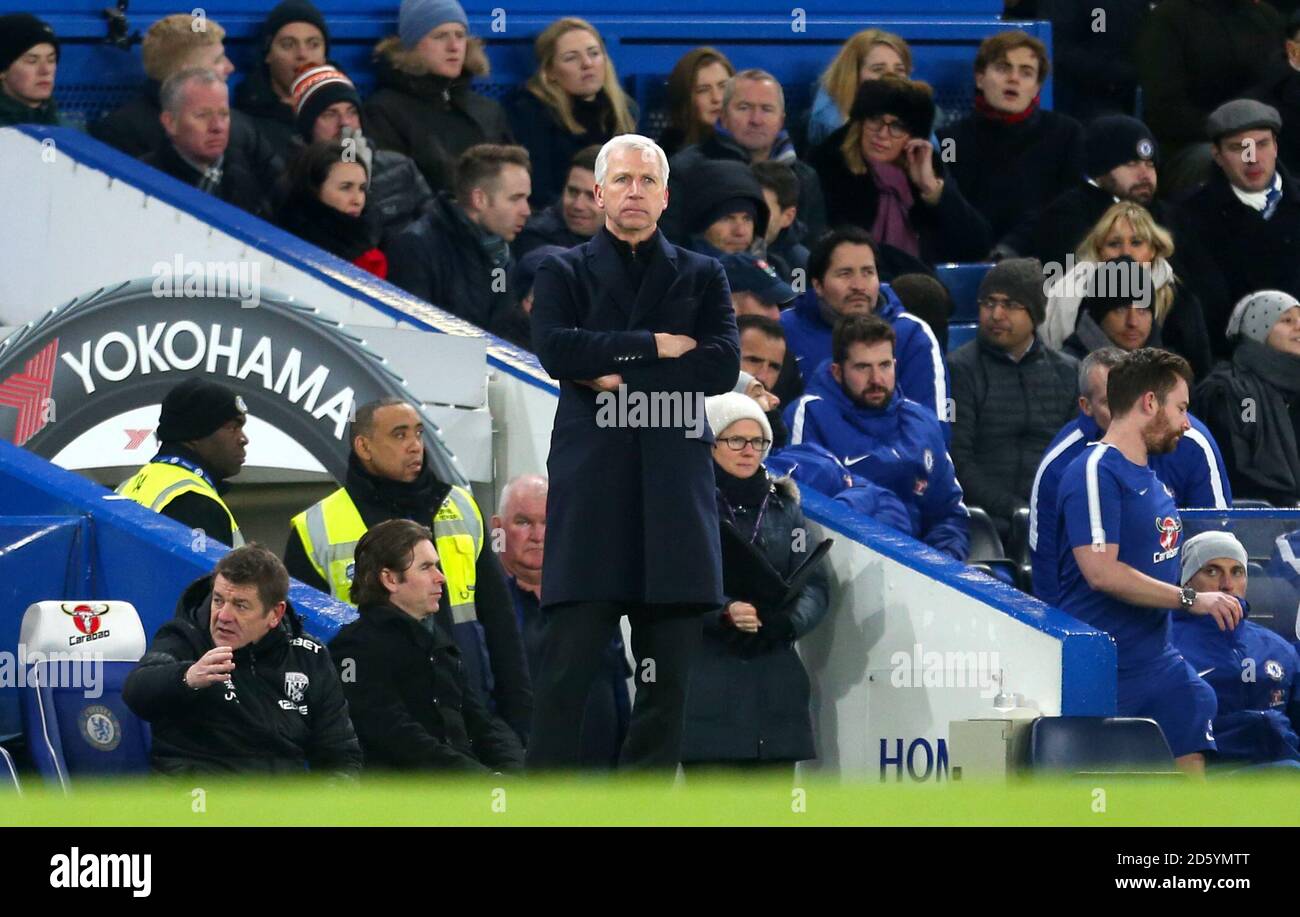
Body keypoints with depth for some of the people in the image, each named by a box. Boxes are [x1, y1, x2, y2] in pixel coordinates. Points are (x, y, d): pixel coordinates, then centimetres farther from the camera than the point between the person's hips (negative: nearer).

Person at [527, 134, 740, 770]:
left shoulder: (702, 277, 16)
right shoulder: (564, 274, 12)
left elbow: (723, 366, 0)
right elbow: (554, 349, -7)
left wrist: (621, 376, -6)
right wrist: (654, 346, -7)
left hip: (674, 491, 2)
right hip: (590, 485, -2)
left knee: (668, 671, 0)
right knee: (570, 663, -8)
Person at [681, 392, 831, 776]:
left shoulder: (784, 509, 17)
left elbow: (816, 588, 8)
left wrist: (786, 621, -13)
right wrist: (724, 612, -25)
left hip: (774, 670, 5)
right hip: (706, 671, -5)